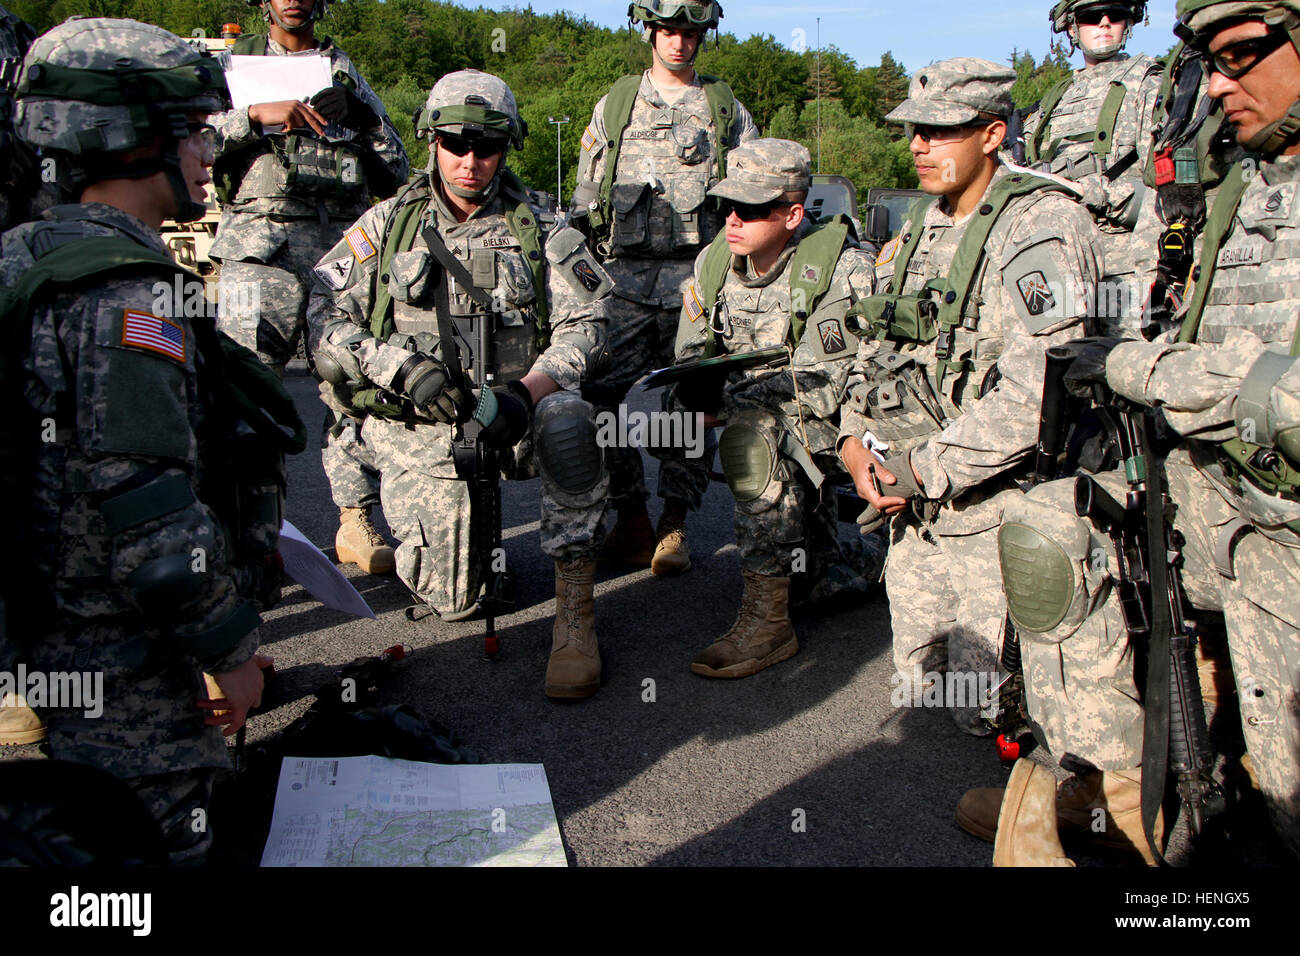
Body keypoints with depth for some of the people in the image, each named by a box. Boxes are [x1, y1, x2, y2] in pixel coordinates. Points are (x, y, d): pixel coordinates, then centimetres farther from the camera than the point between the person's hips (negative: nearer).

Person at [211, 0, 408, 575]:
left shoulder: (347, 74, 22)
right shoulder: (234, 64, 17)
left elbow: (396, 171, 18)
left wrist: (355, 115, 5)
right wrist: (257, 114, -10)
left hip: (344, 246, 2)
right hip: (262, 245, -2)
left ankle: (356, 523, 6)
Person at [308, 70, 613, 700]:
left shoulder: (536, 229, 4)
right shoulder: (388, 223, 4)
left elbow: (582, 325, -3)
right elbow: (318, 312, -3)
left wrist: (526, 392, -22)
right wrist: (405, 368, -18)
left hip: (510, 409, 0)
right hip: (418, 432, 0)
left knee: (567, 421, -36)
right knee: (451, 601, -6)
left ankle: (574, 613, -25)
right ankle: (467, 515, 31)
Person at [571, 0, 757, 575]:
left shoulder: (727, 110, 14)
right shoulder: (614, 105, 17)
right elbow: (583, 202, 17)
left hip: (698, 277, -1)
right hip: (624, 276, 1)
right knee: (608, 399, -7)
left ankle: (674, 526, 9)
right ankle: (630, 521, 6)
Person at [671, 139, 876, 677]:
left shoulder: (841, 270, -19)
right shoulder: (714, 261, -1)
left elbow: (821, 388, -23)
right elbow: (690, 358, 6)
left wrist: (728, 392, -28)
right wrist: (694, 383, -18)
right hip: (764, 420, 7)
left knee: (752, 439, -31)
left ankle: (769, 621, -25)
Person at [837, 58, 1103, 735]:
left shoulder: (1040, 228, -14)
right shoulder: (922, 226, 12)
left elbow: (1034, 392, -25)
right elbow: (877, 344, 16)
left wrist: (926, 470, -19)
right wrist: (855, 438, -2)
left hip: (994, 507, -7)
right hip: (911, 501, 8)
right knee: (917, 687, 15)